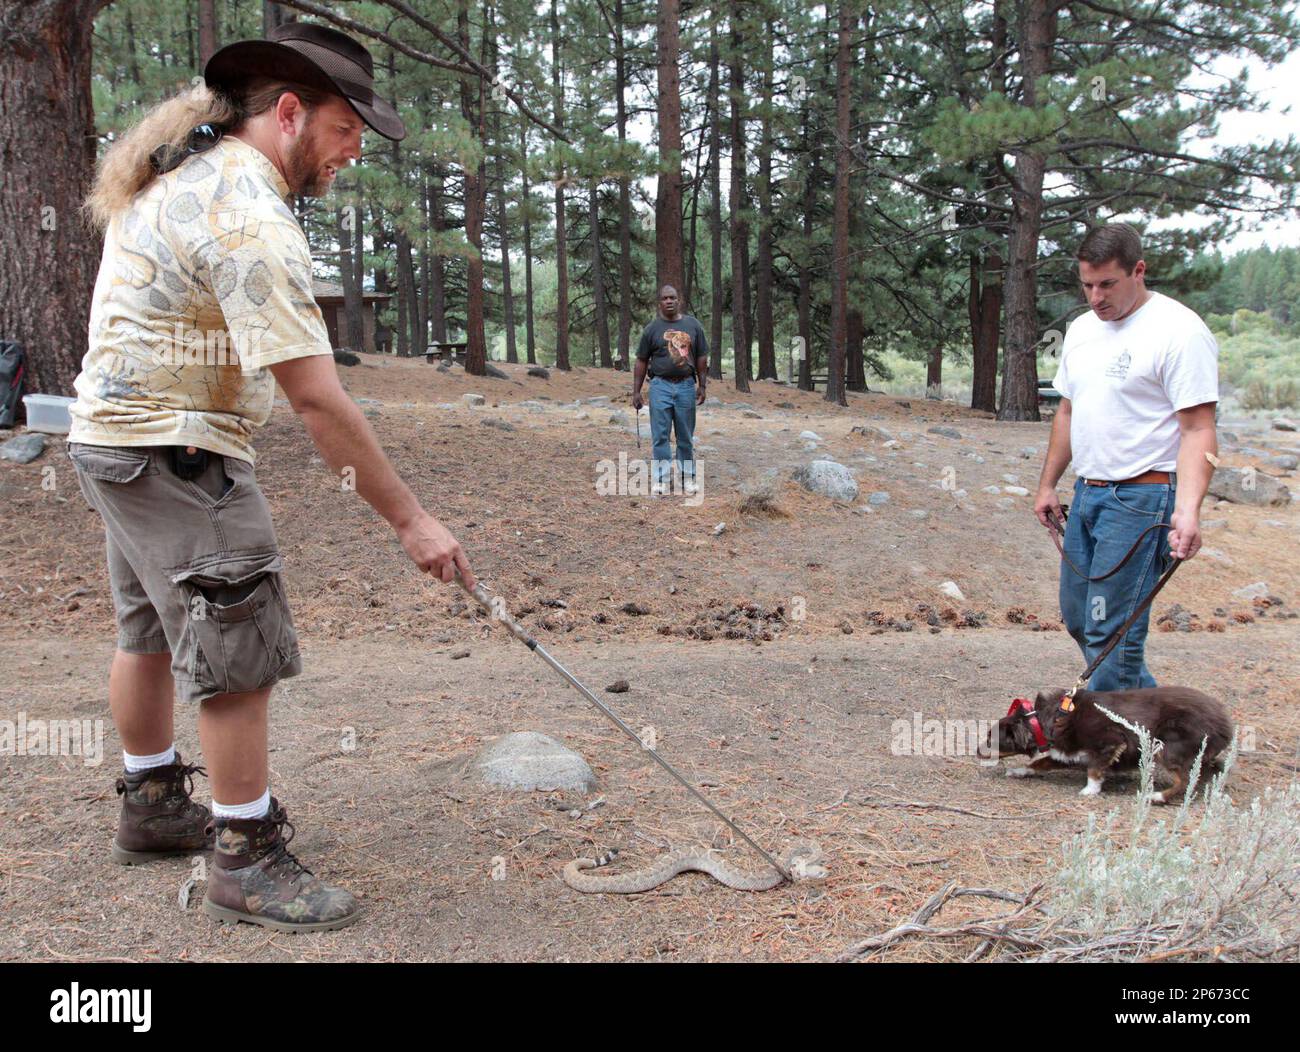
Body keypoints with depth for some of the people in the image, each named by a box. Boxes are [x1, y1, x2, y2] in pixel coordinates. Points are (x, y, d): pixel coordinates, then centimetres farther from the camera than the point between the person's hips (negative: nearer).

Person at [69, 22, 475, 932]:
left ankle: (153, 805, 37)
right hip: (175, 454, -11)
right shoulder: (249, 217, -23)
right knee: (241, 653, -6)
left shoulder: (182, 174, 9)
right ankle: (248, 862, 4)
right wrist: (410, 520, -24)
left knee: (152, 633, 20)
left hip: (115, 435, 11)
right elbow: (317, 397, -28)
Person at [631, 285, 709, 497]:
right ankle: (660, 480, 3)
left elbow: (701, 358, 10)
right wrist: (636, 392, 1)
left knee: (686, 437, 8)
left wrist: (702, 386, 5)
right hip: (661, 386, -1)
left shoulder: (693, 325, 7)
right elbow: (641, 362, 5)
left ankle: (688, 478, 16)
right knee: (660, 436, -1)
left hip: (686, 386, 1)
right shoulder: (652, 329, 2)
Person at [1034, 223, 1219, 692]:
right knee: (1077, 618, 16)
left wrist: (1188, 509, -29)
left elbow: (1198, 430, -17)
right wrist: (1048, 484, 22)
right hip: (1087, 494, 9)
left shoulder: (1179, 331, -12)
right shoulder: (1082, 329, 13)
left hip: (1142, 498, -9)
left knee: (1111, 632, -8)